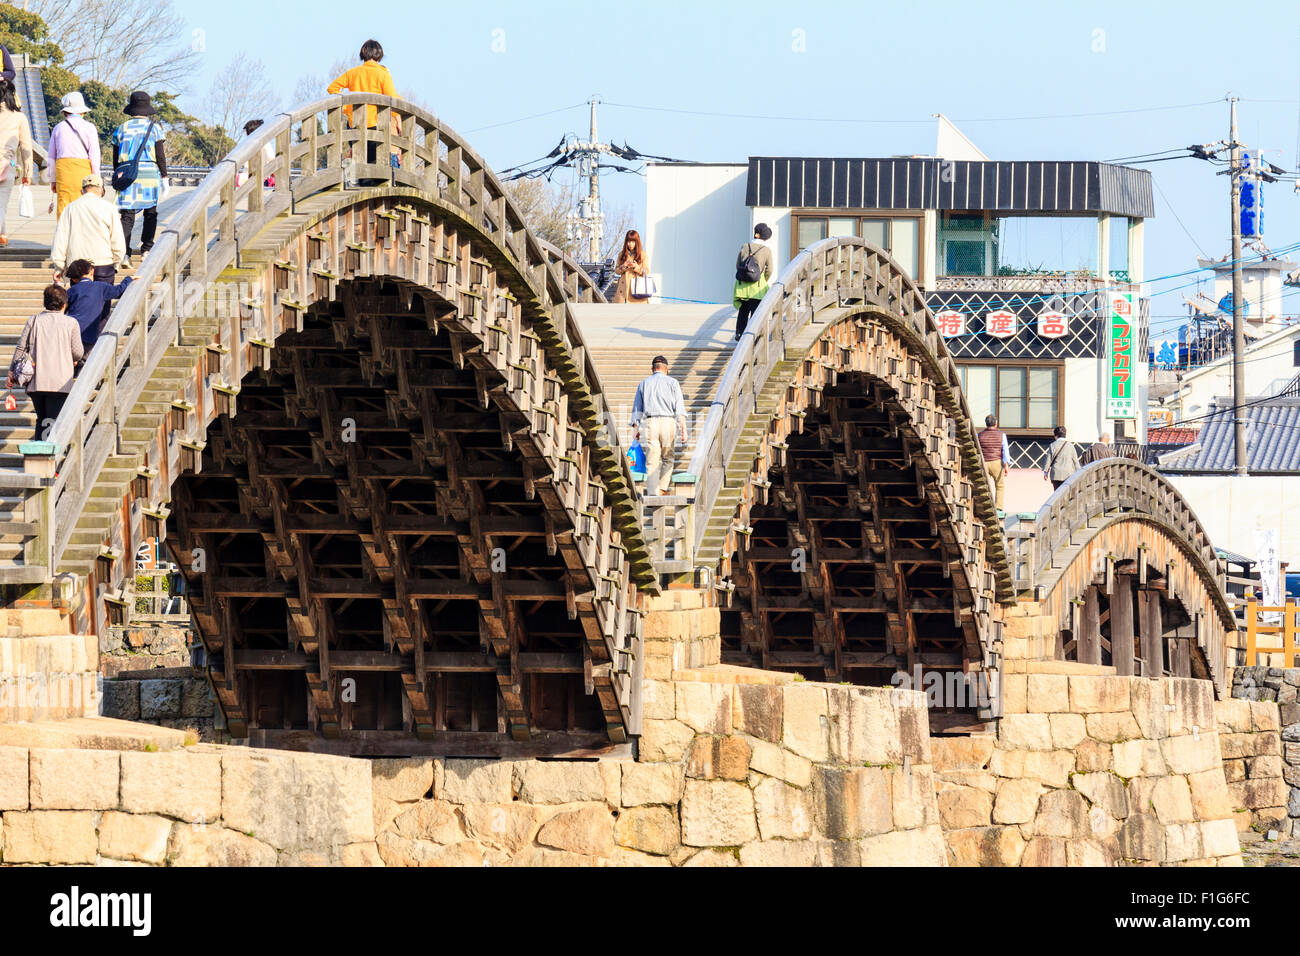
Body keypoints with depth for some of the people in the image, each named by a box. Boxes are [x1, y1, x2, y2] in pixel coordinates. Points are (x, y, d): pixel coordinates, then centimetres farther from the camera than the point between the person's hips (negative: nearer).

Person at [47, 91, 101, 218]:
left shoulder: (58, 128, 11)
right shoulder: (89, 128, 3)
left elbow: (52, 158, 14)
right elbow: (94, 156, -2)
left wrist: (52, 180, 20)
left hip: (63, 169, 2)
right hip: (83, 171, -2)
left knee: (63, 208, 0)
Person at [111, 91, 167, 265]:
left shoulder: (121, 130, 7)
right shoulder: (154, 128, 1)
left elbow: (116, 158, 9)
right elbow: (161, 156, -3)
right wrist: (164, 179, 3)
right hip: (150, 173, -1)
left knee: (127, 215, -2)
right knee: (150, 213, 15)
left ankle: (124, 253, -17)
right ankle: (146, 250, 13)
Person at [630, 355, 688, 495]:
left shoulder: (644, 383, 14)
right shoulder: (672, 382, 7)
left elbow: (637, 409, 15)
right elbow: (680, 409, 0)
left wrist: (637, 429, 19)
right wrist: (683, 430, -2)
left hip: (650, 422, 1)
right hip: (668, 421, -1)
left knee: (652, 461, 0)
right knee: (668, 458, 14)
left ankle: (653, 492, -6)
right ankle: (663, 488, 8)